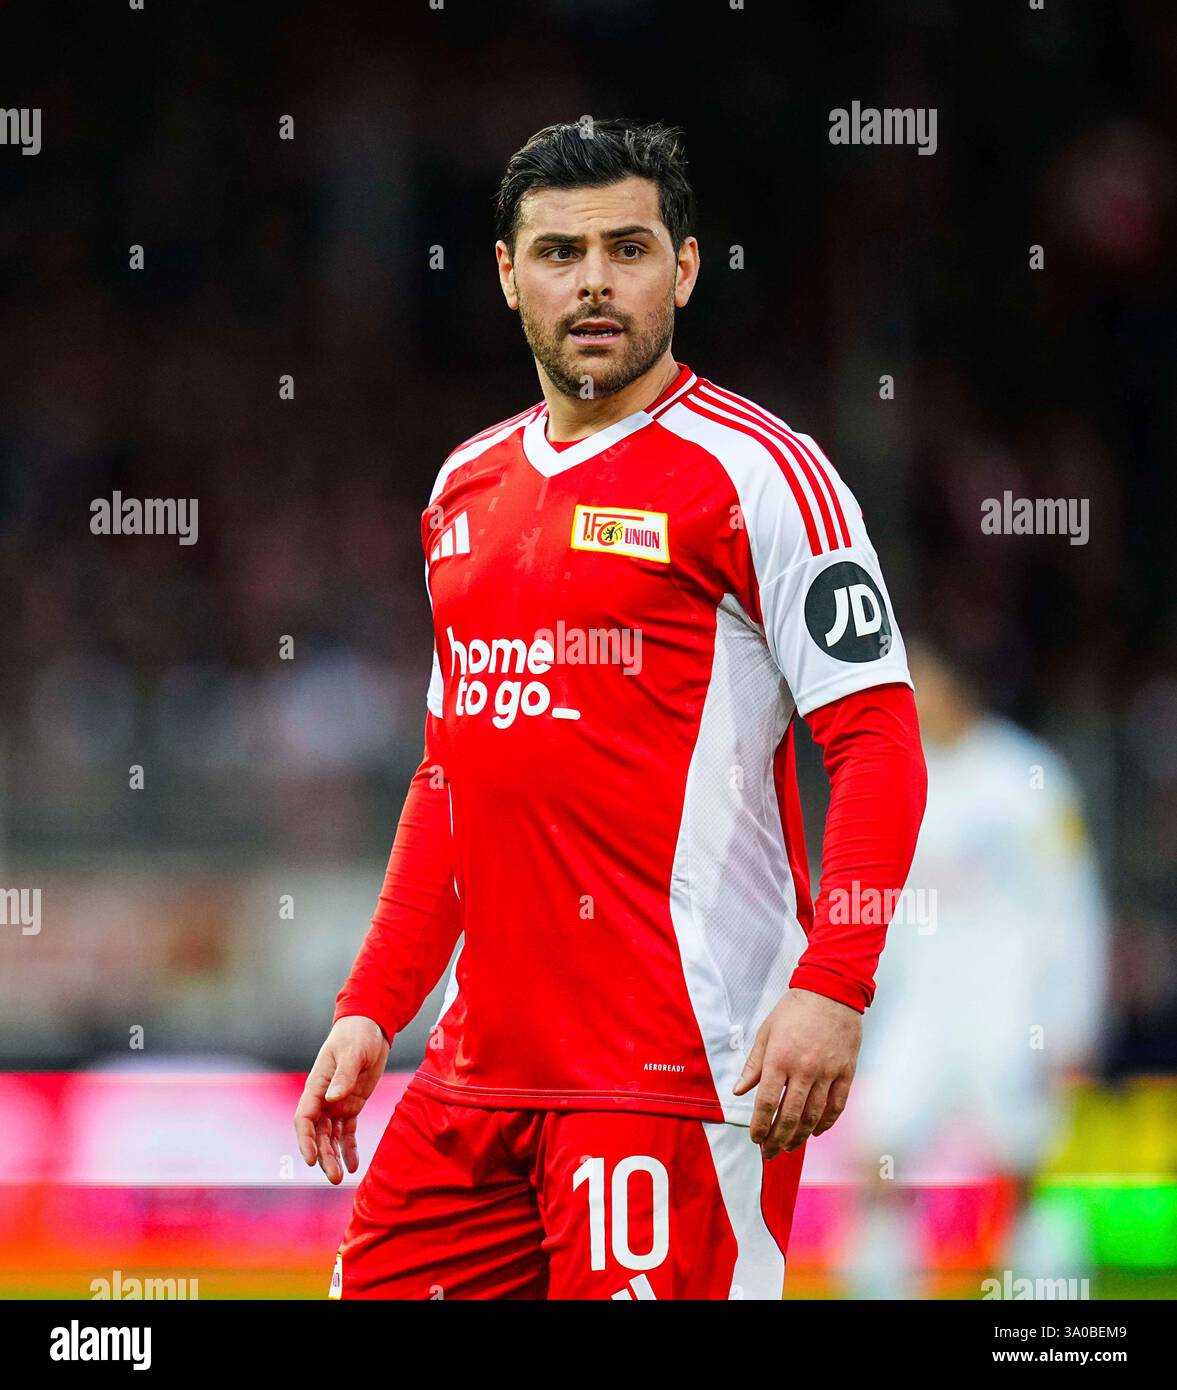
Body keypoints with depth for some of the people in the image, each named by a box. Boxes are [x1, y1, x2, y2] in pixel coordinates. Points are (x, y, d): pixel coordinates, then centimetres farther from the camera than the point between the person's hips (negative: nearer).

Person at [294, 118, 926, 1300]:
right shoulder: (466, 488, 17)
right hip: (482, 1061, 7)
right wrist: (372, 1007, 18)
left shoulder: (756, 472, -5)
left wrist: (831, 990, -20)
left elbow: (879, 749, -10)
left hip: (676, 1068, -7)